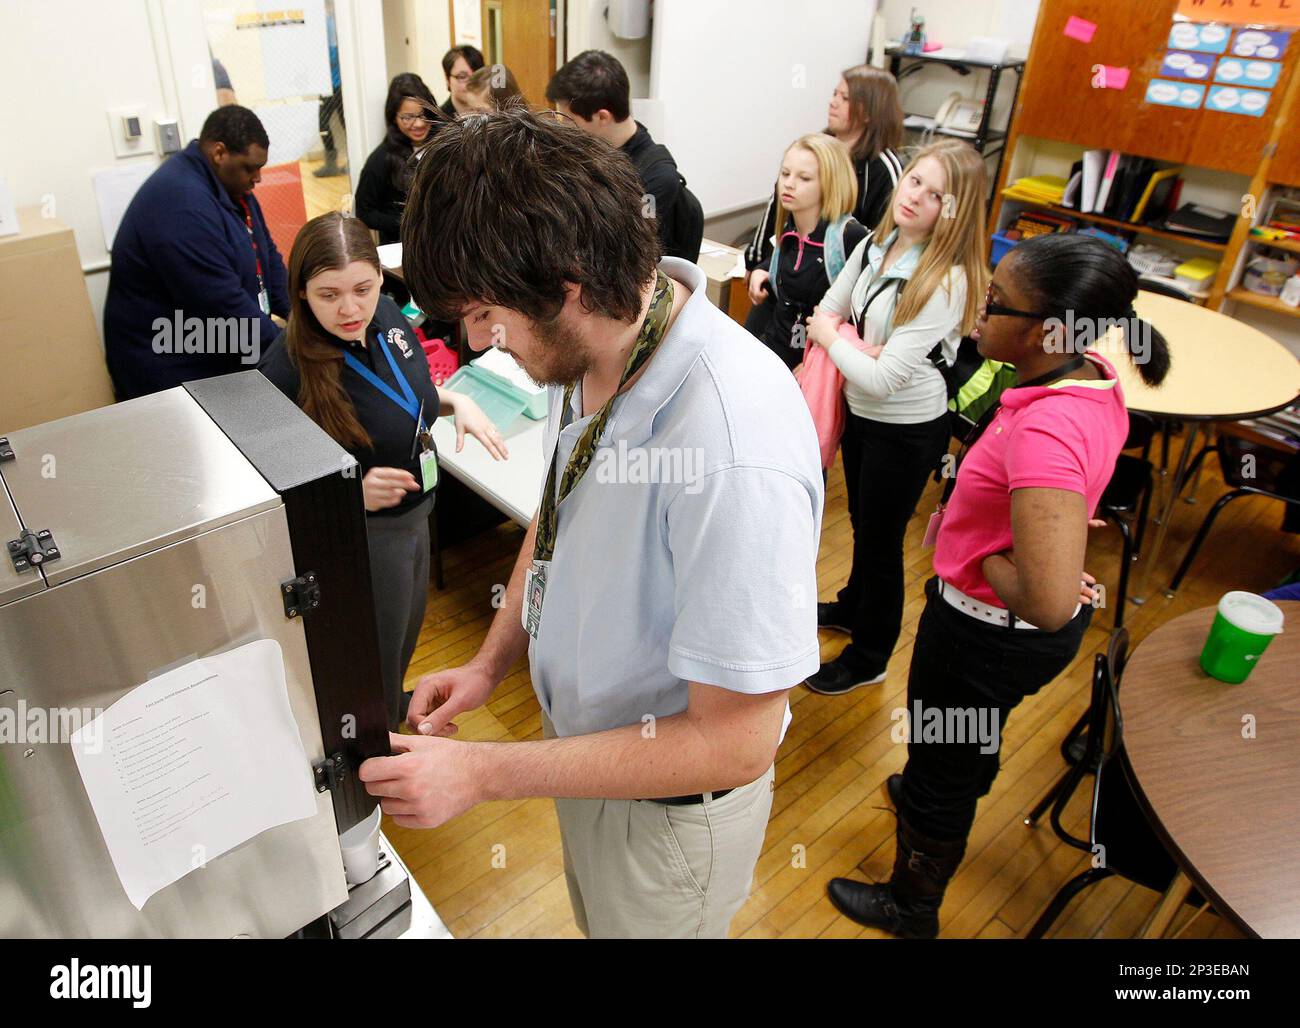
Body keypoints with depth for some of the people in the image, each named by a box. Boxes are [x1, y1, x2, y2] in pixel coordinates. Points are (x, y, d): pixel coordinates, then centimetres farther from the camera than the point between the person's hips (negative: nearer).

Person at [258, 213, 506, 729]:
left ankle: (393, 705, 60)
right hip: (360, 534, -7)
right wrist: (356, 492, -36)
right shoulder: (286, 371, -29)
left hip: (414, 513, 7)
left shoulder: (385, 315, -10)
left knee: (407, 631, 30)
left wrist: (458, 401, -9)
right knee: (376, 657, 16)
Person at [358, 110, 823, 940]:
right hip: (582, 739, 7)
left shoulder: (737, 452, -39)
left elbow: (733, 741, -30)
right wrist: (491, 662, -3)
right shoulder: (591, 348, -13)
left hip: (671, 803, -6)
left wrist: (485, 772, -27)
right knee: (593, 914, 32)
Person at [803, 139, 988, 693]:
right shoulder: (874, 245, -5)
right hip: (860, 412, 7)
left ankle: (869, 657, 33)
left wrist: (832, 337, -15)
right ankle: (851, 606, 54)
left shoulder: (946, 280, -28)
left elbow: (884, 380, -30)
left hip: (906, 432, -7)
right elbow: (826, 313, 1)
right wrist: (856, 346, -19)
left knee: (881, 542, 10)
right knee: (862, 523, 27)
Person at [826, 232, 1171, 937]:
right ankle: (947, 798, 67)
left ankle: (911, 908, 44)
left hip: (988, 634, -8)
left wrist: (986, 562, -23)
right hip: (1003, 625, 9)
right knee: (970, 742, 36)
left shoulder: (1046, 430, -37)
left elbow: (1049, 602, -42)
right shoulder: (1095, 378, -8)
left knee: (939, 769, 17)